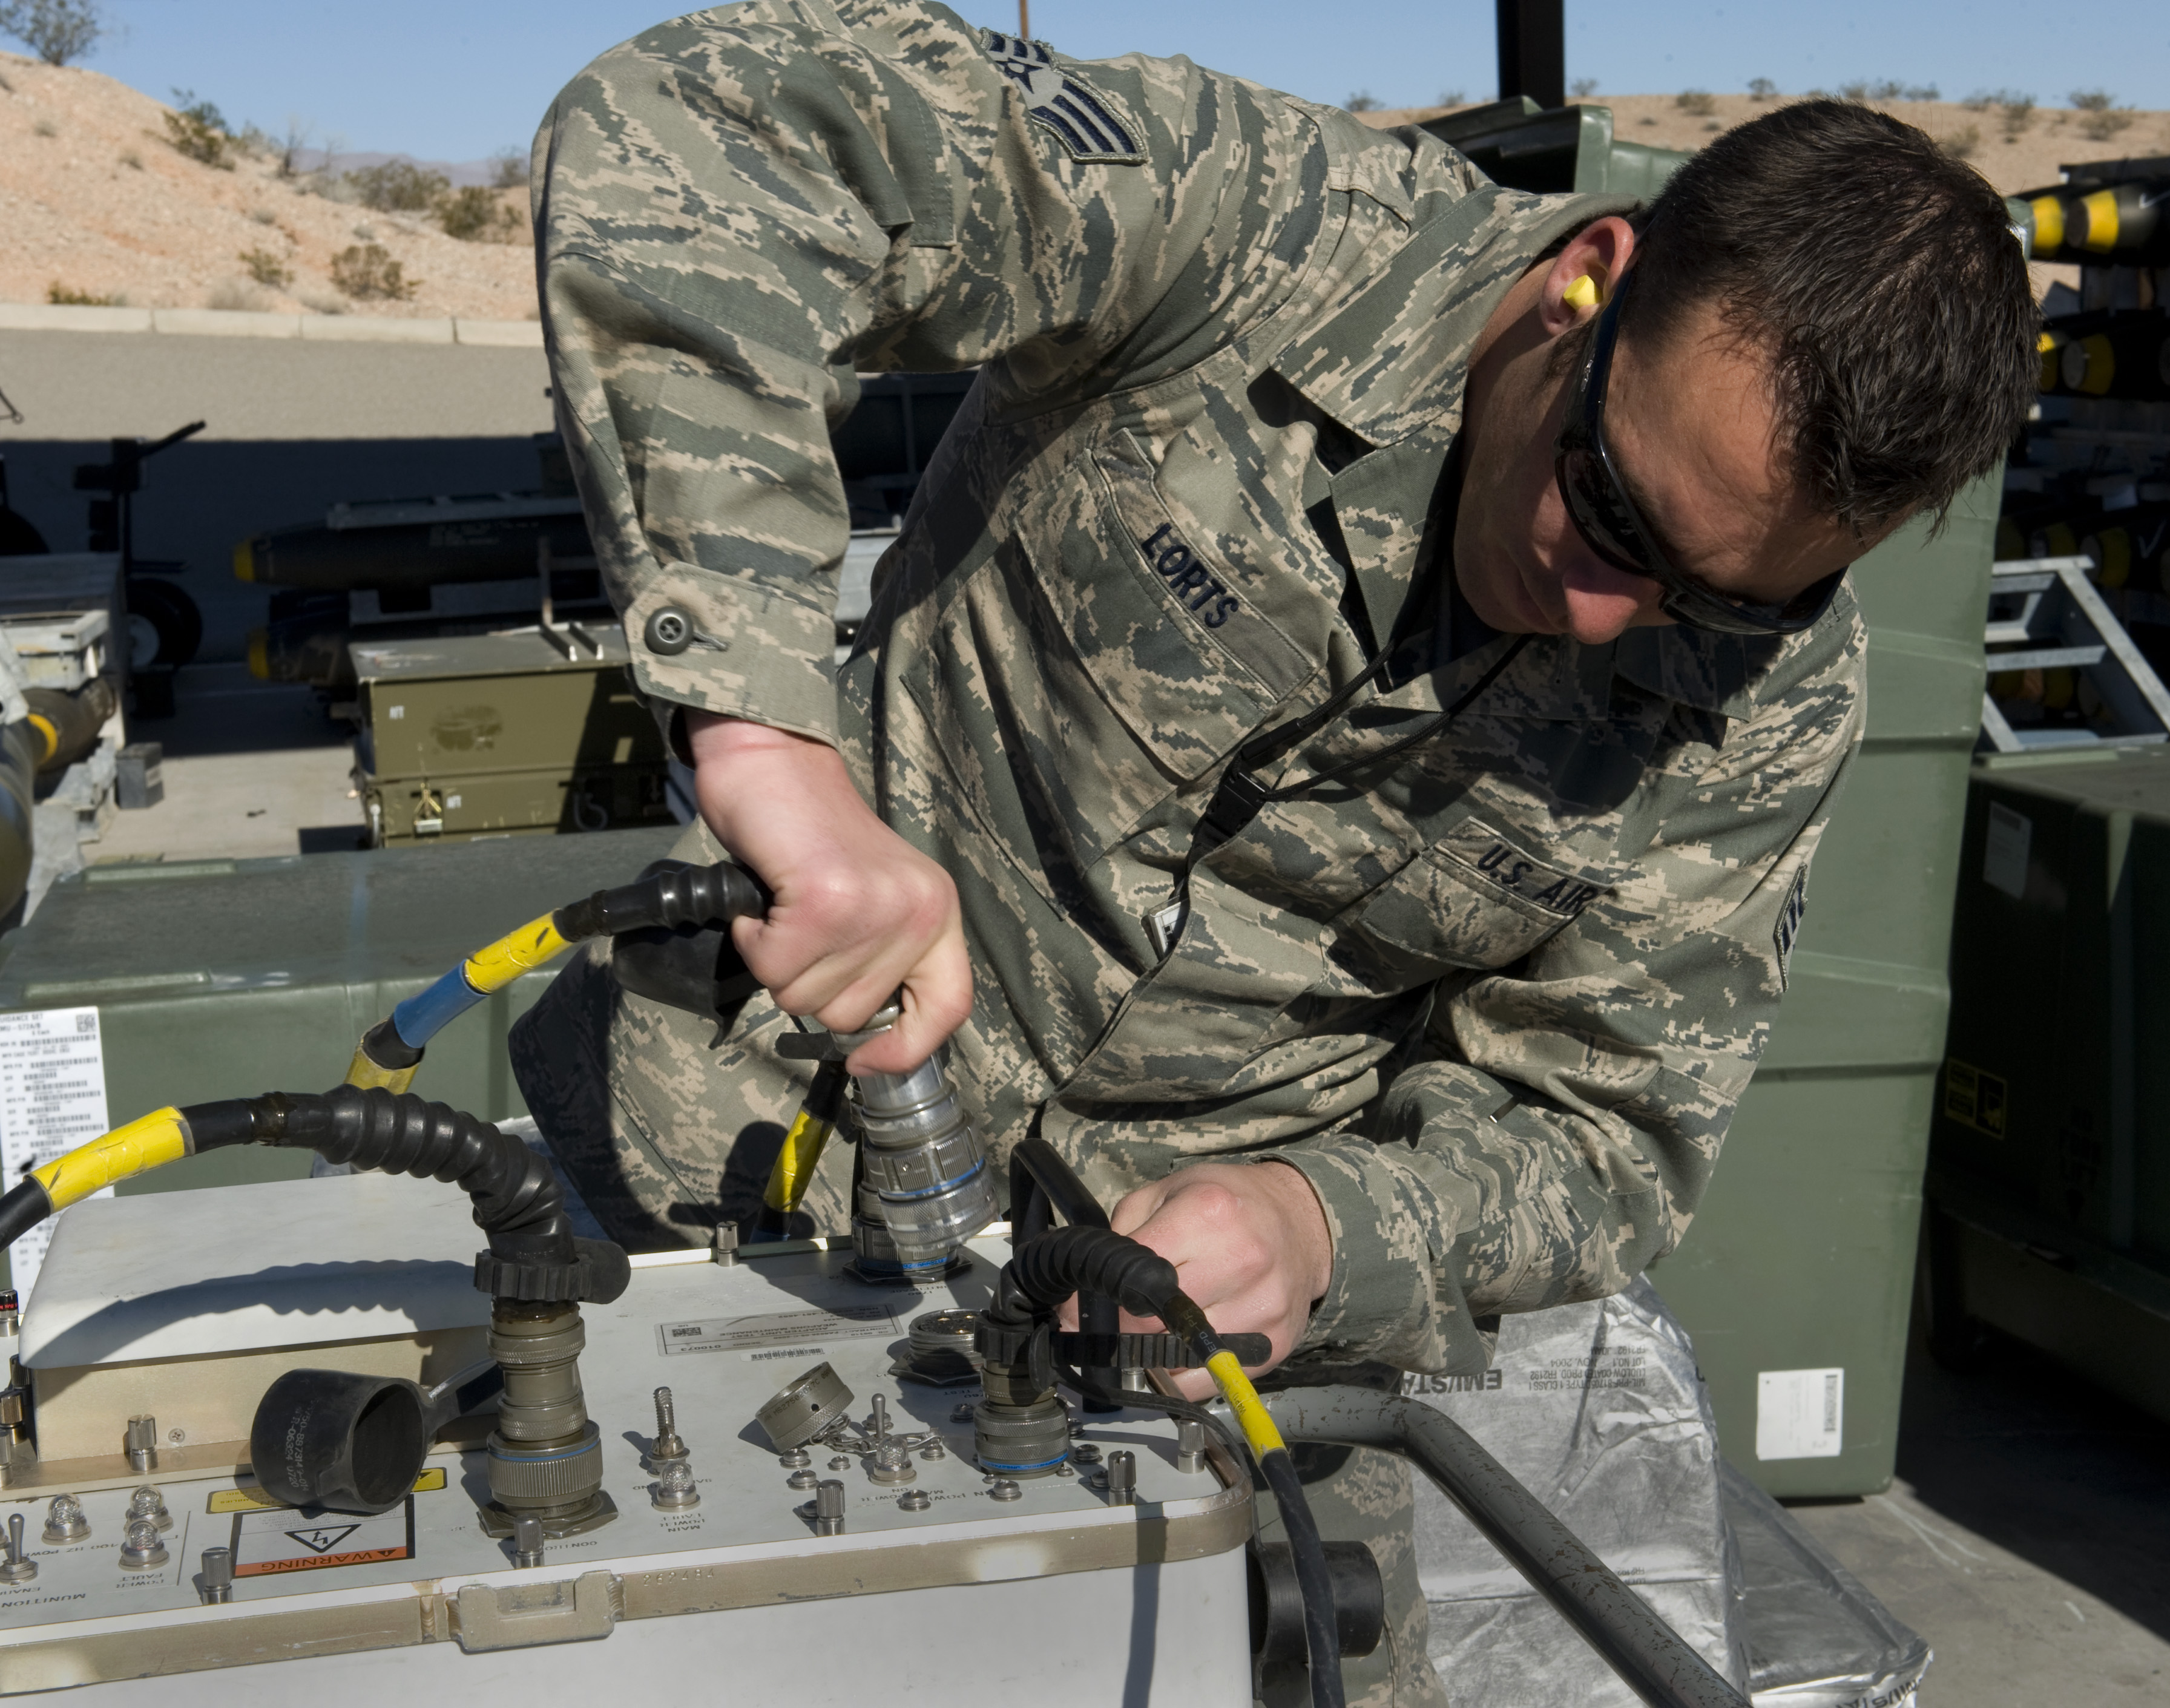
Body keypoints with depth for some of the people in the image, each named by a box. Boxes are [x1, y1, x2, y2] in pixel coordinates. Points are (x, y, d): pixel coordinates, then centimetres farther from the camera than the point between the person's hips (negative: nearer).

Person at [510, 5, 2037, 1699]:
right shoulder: (1255, 231, -23)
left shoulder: (1775, 700, -10)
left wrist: (1326, 1230, -27)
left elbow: (1598, 1129, -4)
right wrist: (769, 733, -43)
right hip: (808, 1087, -2)